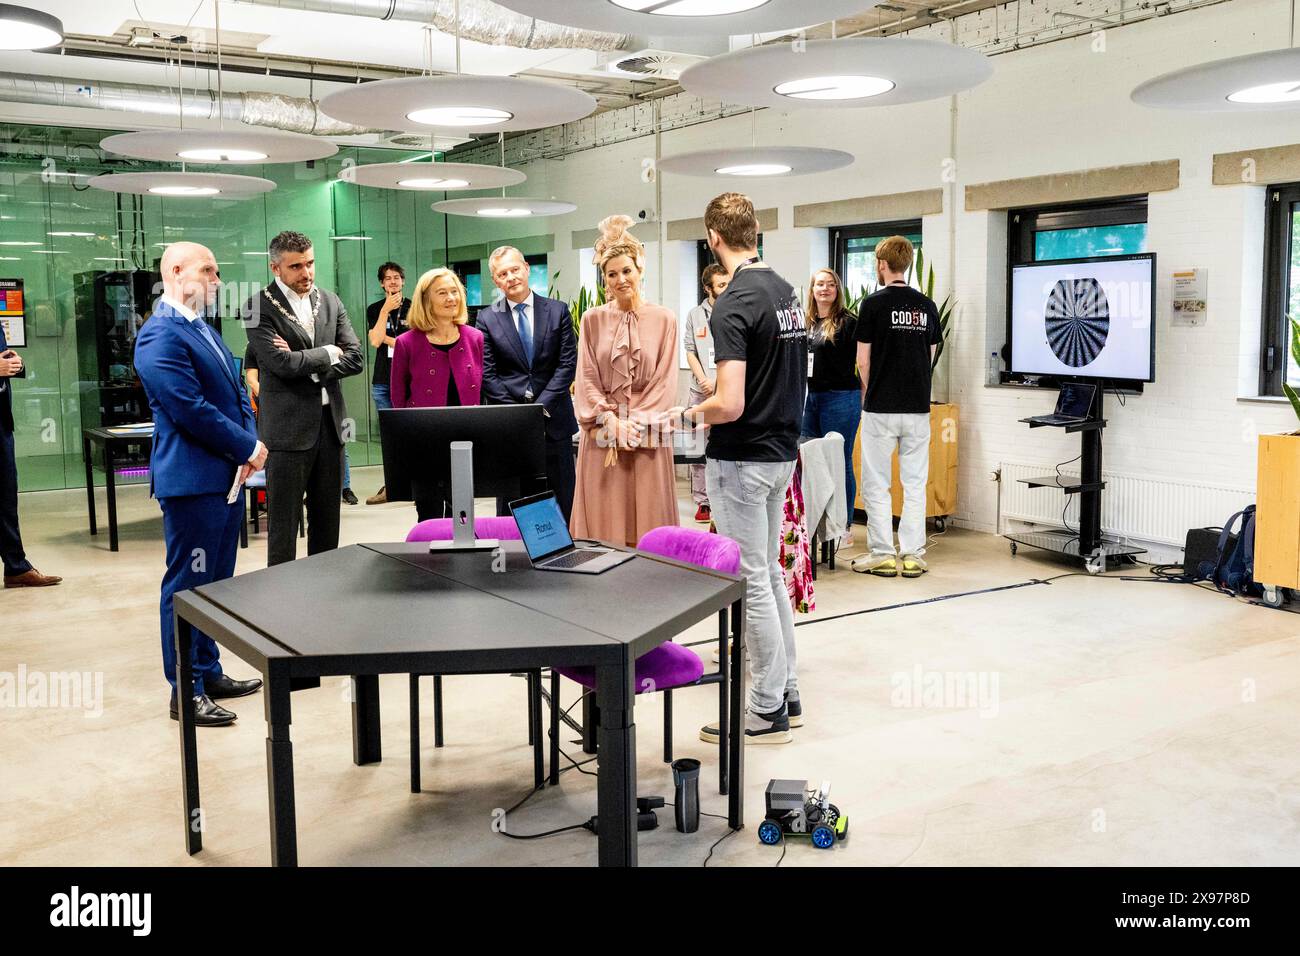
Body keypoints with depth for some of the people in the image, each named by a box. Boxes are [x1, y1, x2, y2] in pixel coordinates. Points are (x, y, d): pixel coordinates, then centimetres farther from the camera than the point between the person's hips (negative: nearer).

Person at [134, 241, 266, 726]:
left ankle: (209, 672, 28)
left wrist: (249, 442, -2)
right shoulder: (161, 335, -14)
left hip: (226, 476, 10)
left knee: (215, 581, 16)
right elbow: (191, 409, -21)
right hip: (192, 480, -9)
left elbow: (236, 392, 16)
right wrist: (249, 448, -13)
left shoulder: (203, 329, 17)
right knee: (187, 585, -1)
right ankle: (185, 692, 8)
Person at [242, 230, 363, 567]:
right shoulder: (259, 308, -5)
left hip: (330, 422, 5)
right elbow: (283, 363, -17)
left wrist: (306, 365, -9)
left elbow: (354, 358, 4)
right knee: (283, 523, 0)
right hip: (288, 426, -5)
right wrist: (328, 353, -4)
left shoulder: (330, 302, 11)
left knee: (327, 520, 12)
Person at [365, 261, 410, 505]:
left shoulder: (414, 308, 4)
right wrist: (386, 310, -7)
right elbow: (375, 341, -4)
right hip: (382, 382, 3)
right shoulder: (374, 309, 10)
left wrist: (387, 339, -5)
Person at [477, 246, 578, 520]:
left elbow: (568, 363, 0)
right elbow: (487, 374, 0)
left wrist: (541, 405, -9)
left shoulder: (558, 310, 5)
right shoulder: (487, 318, 4)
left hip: (553, 418, 1)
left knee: (562, 502, 5)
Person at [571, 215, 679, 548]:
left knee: (647, 523, 2)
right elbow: (586, 379, 3)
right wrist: (612, 422, -10)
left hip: (648, 438, -1)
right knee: (603, 525, 2)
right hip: (602, 434, 1)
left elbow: (665, 380, -1)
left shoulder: (664, 320, 3)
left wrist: (634, 424, -10)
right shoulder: (593, 319, 7)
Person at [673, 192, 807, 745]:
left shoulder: (733, 305, -21)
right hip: (782, 452, 9)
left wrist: (693, 413, -8)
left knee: (751, 582, 0)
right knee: (769, 573, 18)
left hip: (742, 461, -9)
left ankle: (767, 712, 9)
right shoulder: (787, 292, 8)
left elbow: (729, 405, -27)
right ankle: (785, 693, 26)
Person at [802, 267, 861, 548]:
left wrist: (864, 398, -10)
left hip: (840, 398, -7)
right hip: (808, 397, 7)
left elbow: (862, 361, -7)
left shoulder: (848, 322, -6)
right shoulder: (805, 322, 13)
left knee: (839, 463, -1)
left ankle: (844, 528, 7)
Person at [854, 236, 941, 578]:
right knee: (915, 484, 9)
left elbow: (863, 361, -7)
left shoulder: (873, 303, -9)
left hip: (880, 408, -4)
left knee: (876, 485, 5)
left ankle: (882, 554, 7)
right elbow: (930, 357, 9)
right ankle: (912, 554, 10)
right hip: (918, 408, 4)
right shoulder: (927, 306, 5)